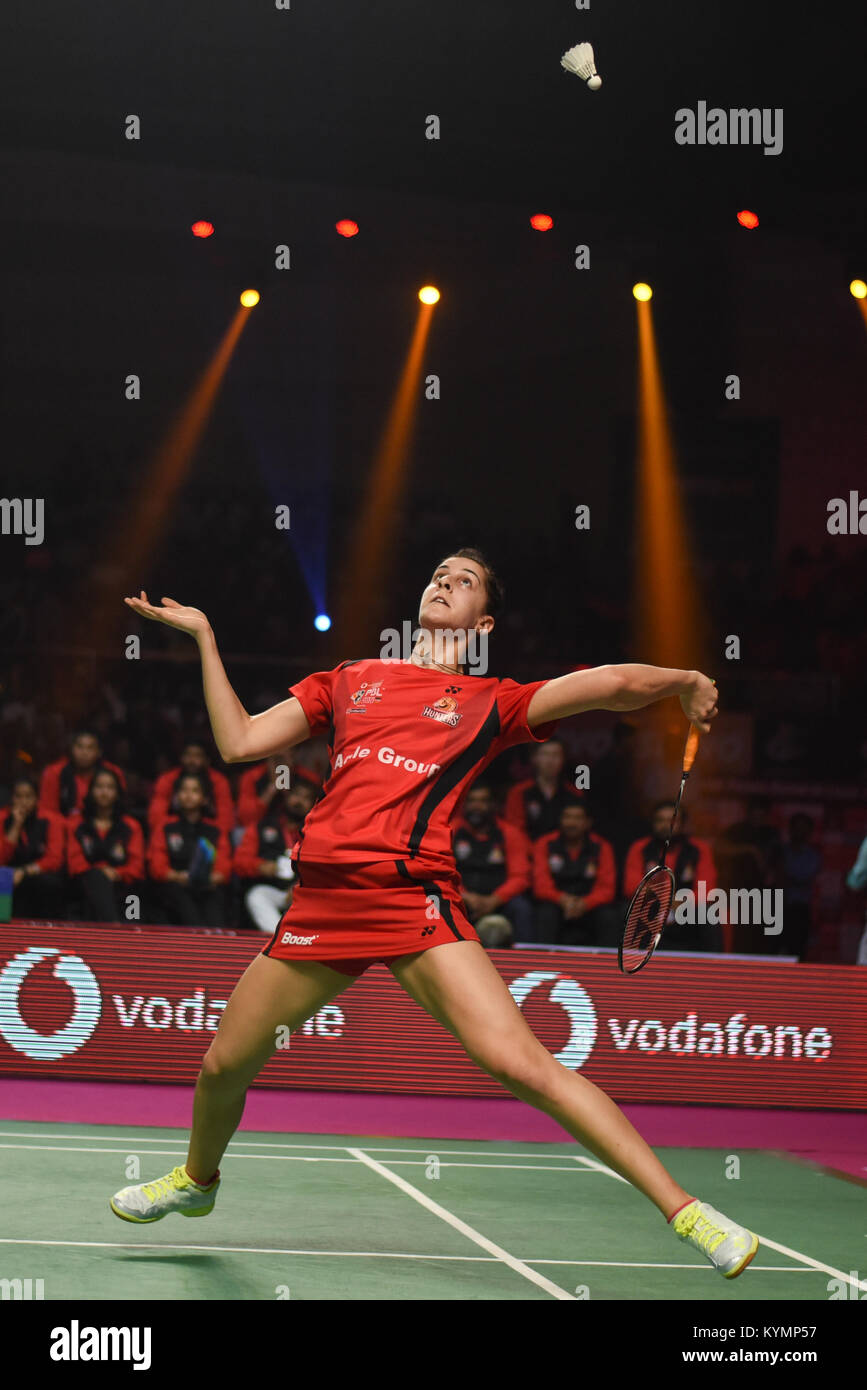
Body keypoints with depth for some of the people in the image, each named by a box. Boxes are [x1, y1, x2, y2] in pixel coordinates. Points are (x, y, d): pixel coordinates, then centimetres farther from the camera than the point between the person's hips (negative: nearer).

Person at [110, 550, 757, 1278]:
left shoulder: (492, 701, 11)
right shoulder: (349, 679, 21)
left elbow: (609, 684, 0)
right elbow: (239, 742, 19)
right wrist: (204, 637, 20)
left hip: (414, 899, -4)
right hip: (321, 896, 4)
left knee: (521, 1061, -20)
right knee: (224, 1064, 15)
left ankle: (684, 1211, -18)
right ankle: (197, 1179, 48)